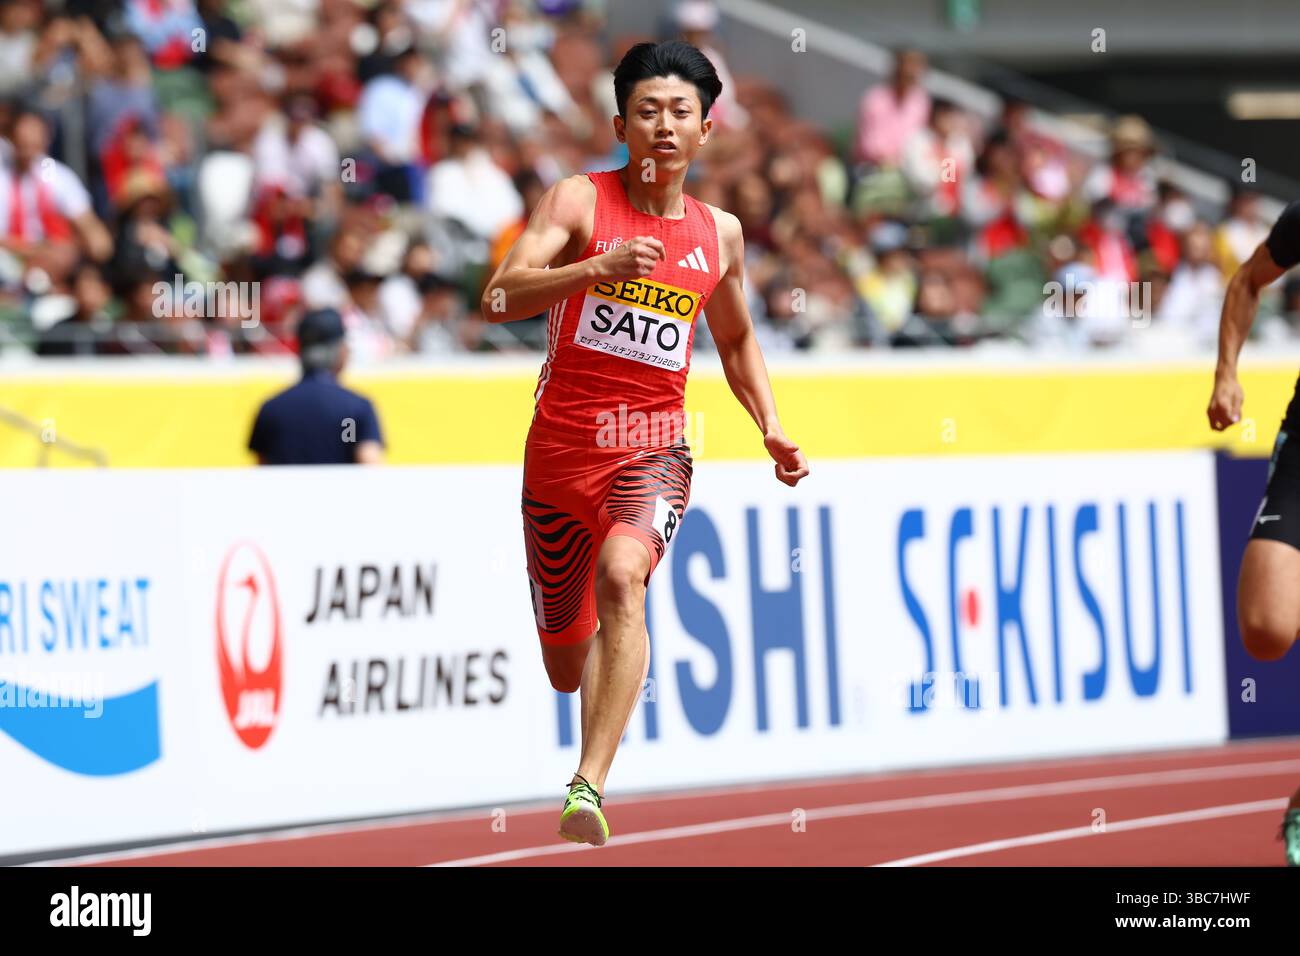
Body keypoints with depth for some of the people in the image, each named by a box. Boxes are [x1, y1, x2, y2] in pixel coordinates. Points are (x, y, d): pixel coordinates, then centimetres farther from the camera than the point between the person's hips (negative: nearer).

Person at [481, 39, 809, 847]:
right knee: (567, 668, 12)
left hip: (654, 448, 0)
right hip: (563, 444, 0)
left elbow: (737, 339, 26)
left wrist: (771, 429, 11)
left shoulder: (720, 233, 9)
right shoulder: (579, 201, -3)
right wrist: (598, 266, -31)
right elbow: (500, 298, -17)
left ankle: (590, 784, -39)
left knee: (621, 576, -32)